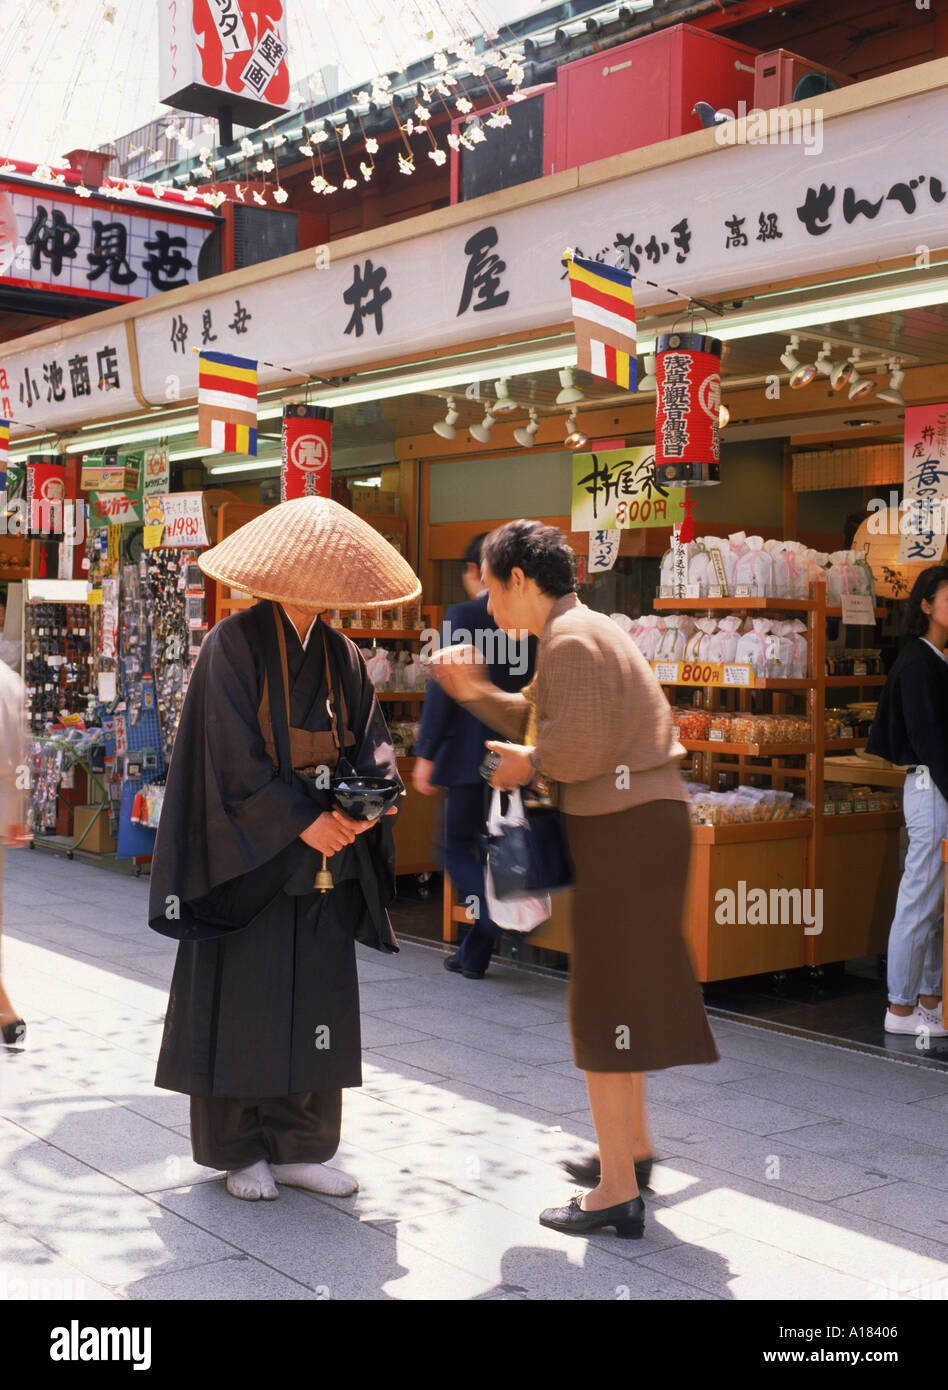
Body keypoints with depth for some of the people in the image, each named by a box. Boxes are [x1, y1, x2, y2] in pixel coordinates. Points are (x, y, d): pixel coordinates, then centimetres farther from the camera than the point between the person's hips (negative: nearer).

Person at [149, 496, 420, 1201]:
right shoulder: (234, 645, -8)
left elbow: (372, 744, 6)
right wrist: (303, 822, -18)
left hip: (324, 865, 6)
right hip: (250, 858, -5)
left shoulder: (341, 655, 9)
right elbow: (235, 757, -14)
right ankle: (239, 1150, 16)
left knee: (318, 1005, 8)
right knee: (243, 1004, 2)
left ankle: (297, 1146, 20)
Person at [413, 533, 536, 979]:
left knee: (457, 849, 7)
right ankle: (474, 955, 20)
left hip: (469, 755, -6)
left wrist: (426, 754, -7)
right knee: (489, 849, 14)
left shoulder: (461, 617, -10)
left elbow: (442, 689, -12)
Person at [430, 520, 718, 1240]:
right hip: (643, 821, 10)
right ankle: (633, 1140, 37)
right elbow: (544, 725, 19)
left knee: (603, 1003, -4)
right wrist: (477, 692, 9)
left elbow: (579, 748, -22)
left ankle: (617, 1192, 3)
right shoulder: (586, 630, 17)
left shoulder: (571, 640, -15)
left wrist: (530, 764, -4)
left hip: (626, 828, -10)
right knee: (621, 990, 22)